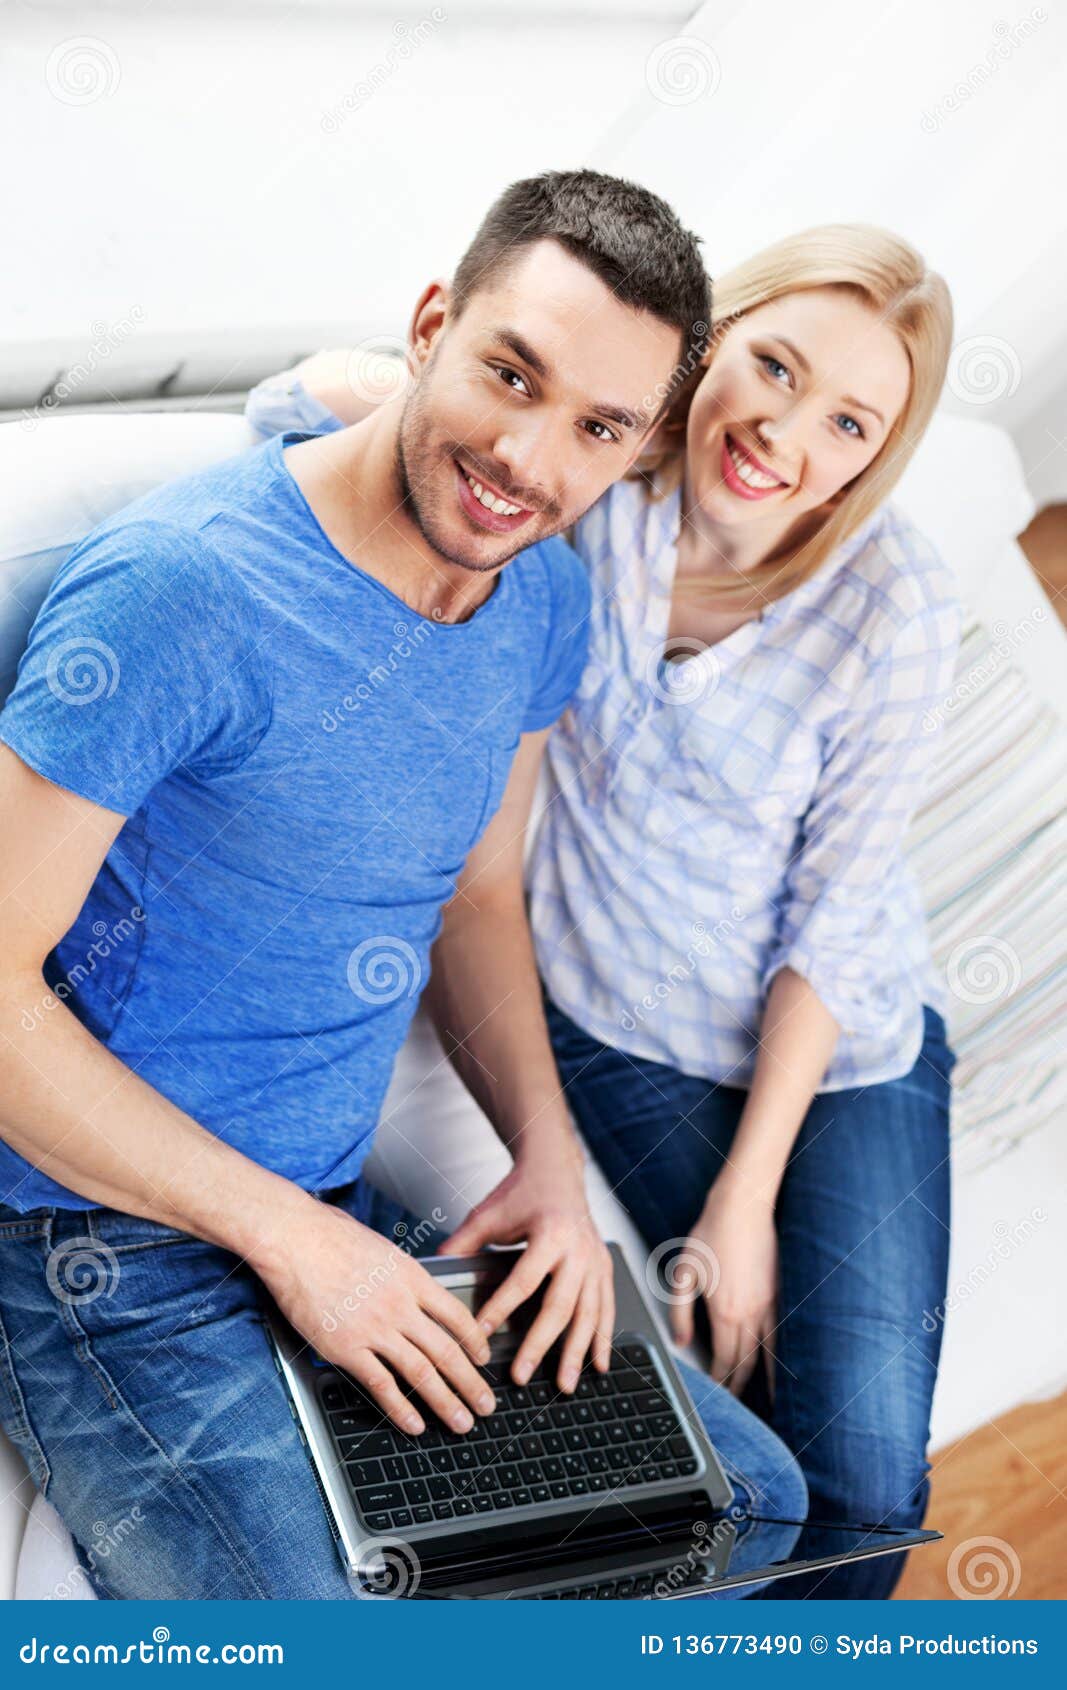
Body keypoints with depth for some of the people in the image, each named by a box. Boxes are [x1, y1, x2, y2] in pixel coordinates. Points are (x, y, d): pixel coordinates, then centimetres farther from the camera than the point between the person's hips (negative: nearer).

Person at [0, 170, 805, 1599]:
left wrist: (551, 1156, 0)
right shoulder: (183, 585, -22)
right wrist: (283, 1232, -19)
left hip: (341, 1222, 8)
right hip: (114, 1245, -7)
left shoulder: (545, 598, 2)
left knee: (752, 1501, 9)